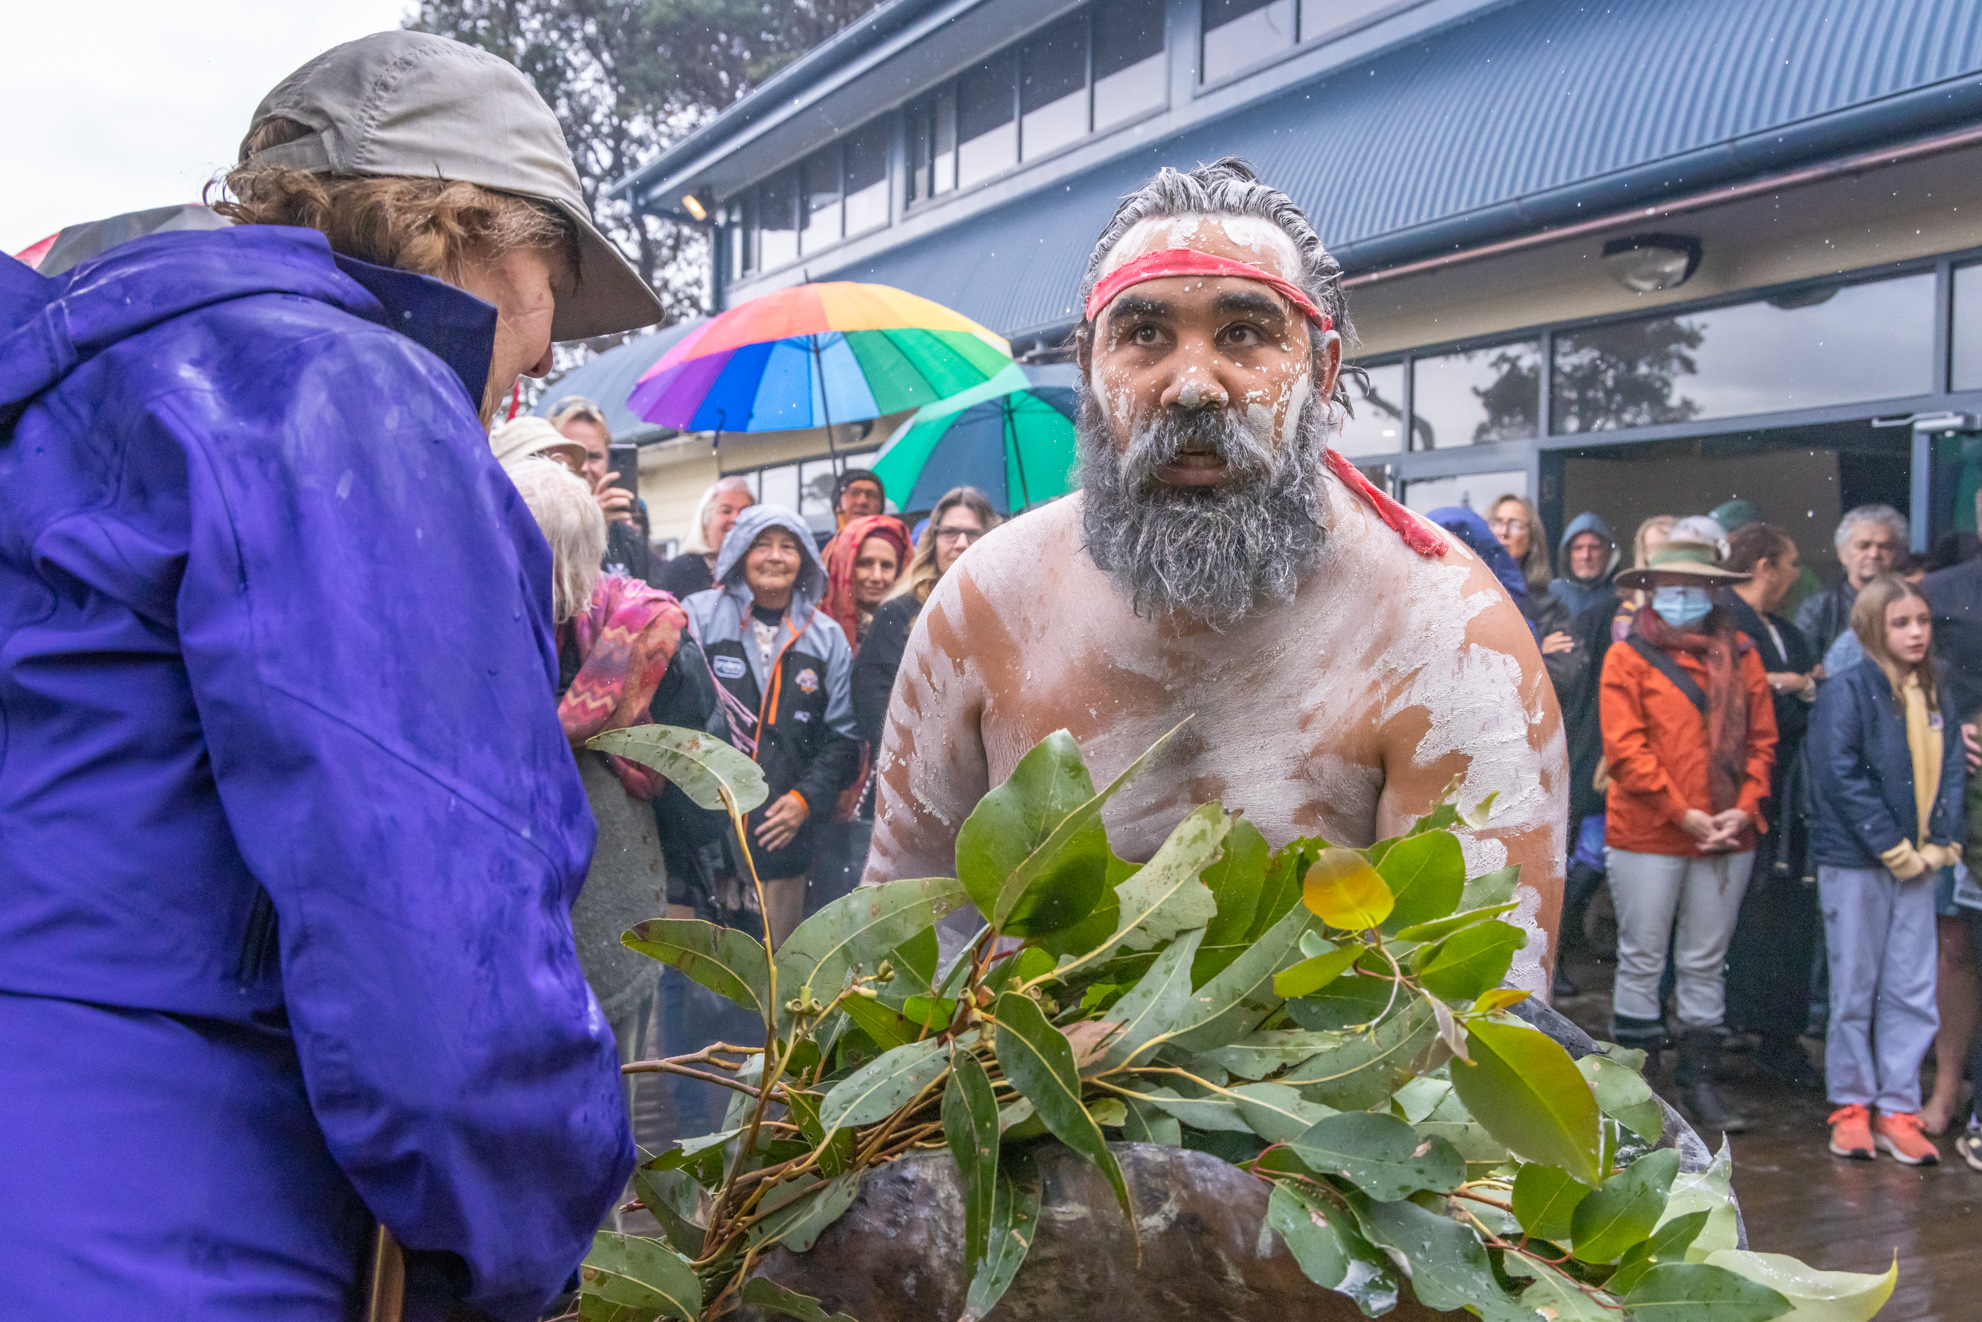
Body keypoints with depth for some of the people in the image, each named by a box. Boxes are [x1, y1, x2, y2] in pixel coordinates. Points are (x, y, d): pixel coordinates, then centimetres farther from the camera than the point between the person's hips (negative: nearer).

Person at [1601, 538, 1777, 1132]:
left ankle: (1700, 1079, 20)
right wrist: (1684, 813, -14)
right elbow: (1625, 748, -9)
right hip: (1647, 835, -3)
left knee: (1705, 964, 11)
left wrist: (1743, 809, -7)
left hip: (1727, 837, 3)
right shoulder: (1628, 656, -2)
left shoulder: (1739, 655, 8)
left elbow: (1762, 739, 7)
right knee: (1642, 960, 4)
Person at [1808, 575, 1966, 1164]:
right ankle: (1851, 1106, 16)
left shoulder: (1934, 693, 9)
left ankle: (1897, 1110, 14)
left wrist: (1940, 843, -3)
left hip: (1916, 865, 5)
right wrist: (1891, 846, -14)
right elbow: (1841, 777, -15)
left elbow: (1950, 770, 9)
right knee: (1856, 988, 4)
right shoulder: (1846, 690, -10)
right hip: (1855, 861, -5)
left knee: (1913, 991, 5)